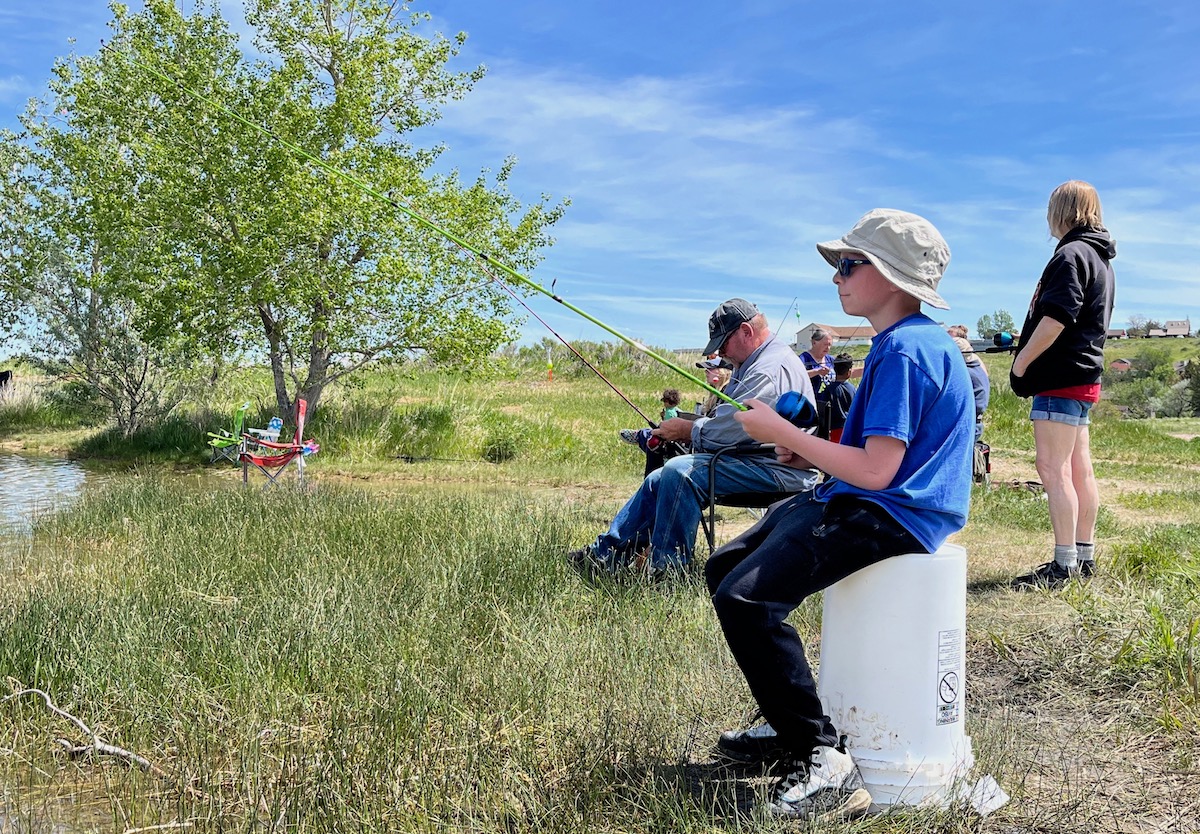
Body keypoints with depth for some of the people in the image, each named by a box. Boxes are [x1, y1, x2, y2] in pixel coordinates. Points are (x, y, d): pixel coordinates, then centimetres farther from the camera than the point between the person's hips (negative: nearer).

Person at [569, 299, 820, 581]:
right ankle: (603, 554, 6)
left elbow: (732, 429, -23)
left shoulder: (770, 369, -18)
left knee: (681, 472, -27)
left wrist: (686, 429, -7)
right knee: (659, 480, 5)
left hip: (778, 470, -11)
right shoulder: (752, 364, 19)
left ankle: (663, 568, -16)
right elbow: (731, 421, 21)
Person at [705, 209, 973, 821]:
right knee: (724, 568, 13)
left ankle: (821, 761, -17)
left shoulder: (906, 351, -18)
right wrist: (809, 452, 7)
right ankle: (785, 723, 21)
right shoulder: (899, 343, 16)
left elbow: (876, 470, -24)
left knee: (745, 599, -26)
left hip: (892, 517, -11)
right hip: (860, 502, 11)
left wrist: (782, 432, -15)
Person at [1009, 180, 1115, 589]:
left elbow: (1055, 318, -22)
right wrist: (1030, 343, 23)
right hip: (1085, 376, 10)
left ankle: (1064, 565, -10)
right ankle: (1084, 557, 19)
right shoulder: (1101, 259, 20)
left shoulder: (1071, 254, -12)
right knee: (1079, 469, 12)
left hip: (1061, 377, -10)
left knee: (1053, 469, -10)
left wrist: (1021, 361, -14)